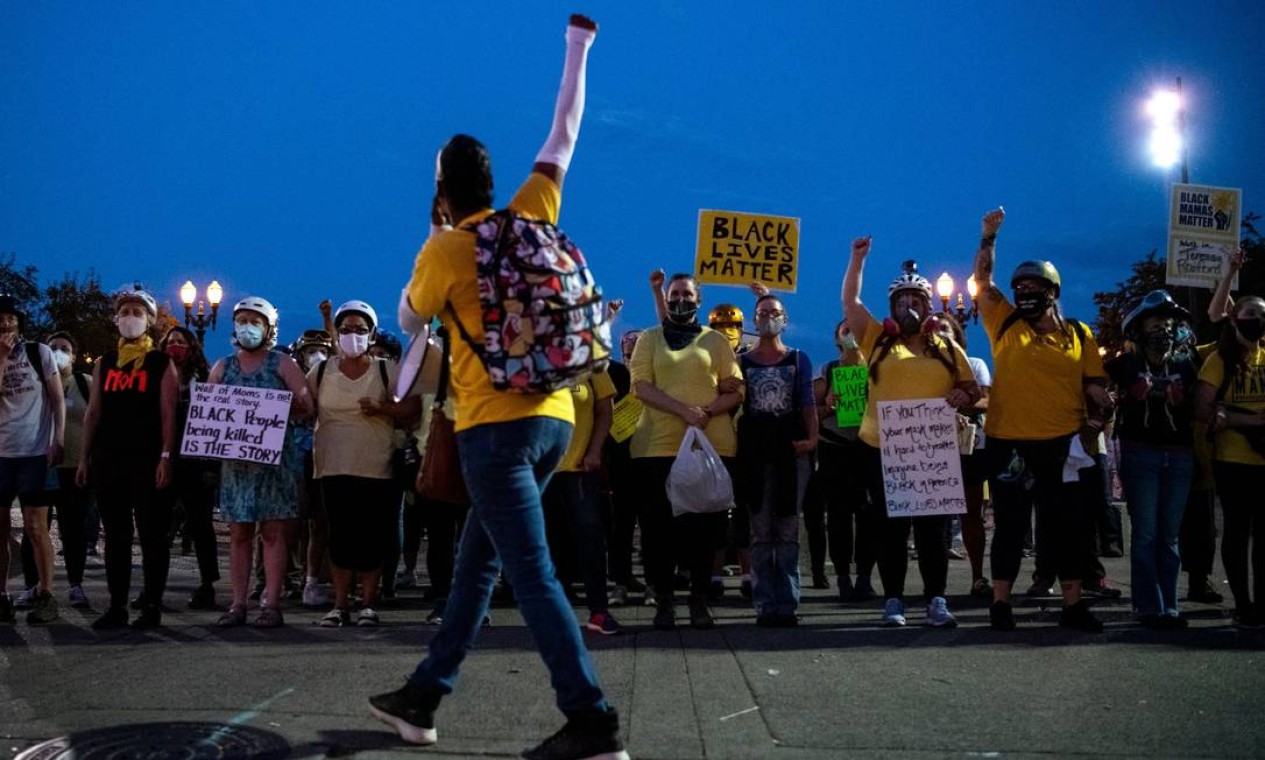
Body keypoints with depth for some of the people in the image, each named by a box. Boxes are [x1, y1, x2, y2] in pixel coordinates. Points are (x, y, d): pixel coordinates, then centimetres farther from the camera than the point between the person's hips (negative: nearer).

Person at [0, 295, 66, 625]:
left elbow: (58, 400, 1)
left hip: (34, 452, -3)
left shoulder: (40, 353, 3)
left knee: (36, 527, -3)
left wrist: (58, 441, -9)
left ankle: (45, 595, 1)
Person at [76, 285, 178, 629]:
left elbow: (168, 413, -5)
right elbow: (93, 413, 14)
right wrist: (85, 458, 8)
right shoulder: (104, 364, 14)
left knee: (152, 534, -1)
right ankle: (117, 606, 12)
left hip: (147, 460, -4)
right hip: (108, 459, 4)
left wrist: (166, 457, -14)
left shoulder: (162, 363, 1)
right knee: (115, 535, 7)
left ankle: (152, 606, 4)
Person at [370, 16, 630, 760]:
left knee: (532, 574, -8)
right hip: (553, 416, 7)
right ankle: (424, 696, 22)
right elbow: (565, 135, 16)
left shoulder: (443, 251, -5)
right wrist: (579, 45, 24)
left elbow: (409, 320, 12)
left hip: (497, 423, -7)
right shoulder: (531, 215, 6)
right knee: (476, 561, 14)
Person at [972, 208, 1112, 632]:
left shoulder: (1079, 336, 8)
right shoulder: (1005, 326, 6)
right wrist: (989, 237, -3)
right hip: (1008, 443, -1)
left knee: (1067, 525, 6)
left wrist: (1097, 418, -5)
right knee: (1009, 525, 5)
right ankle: (1001, 603, 13)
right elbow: (983, 280, 4)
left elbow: (1096, 387, 10)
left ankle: (1073, 605, 15)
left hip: (1062, 445, 1)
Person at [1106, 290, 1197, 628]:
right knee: (1145, 534, -4)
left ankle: (1168, 606, 7)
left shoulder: (1184, 366, 12)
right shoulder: (1125, 364, 4)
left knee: (1169, 535, 5)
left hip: (1179, 457, 3)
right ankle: (1150, 607, -3)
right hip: (1140, 453, -3)